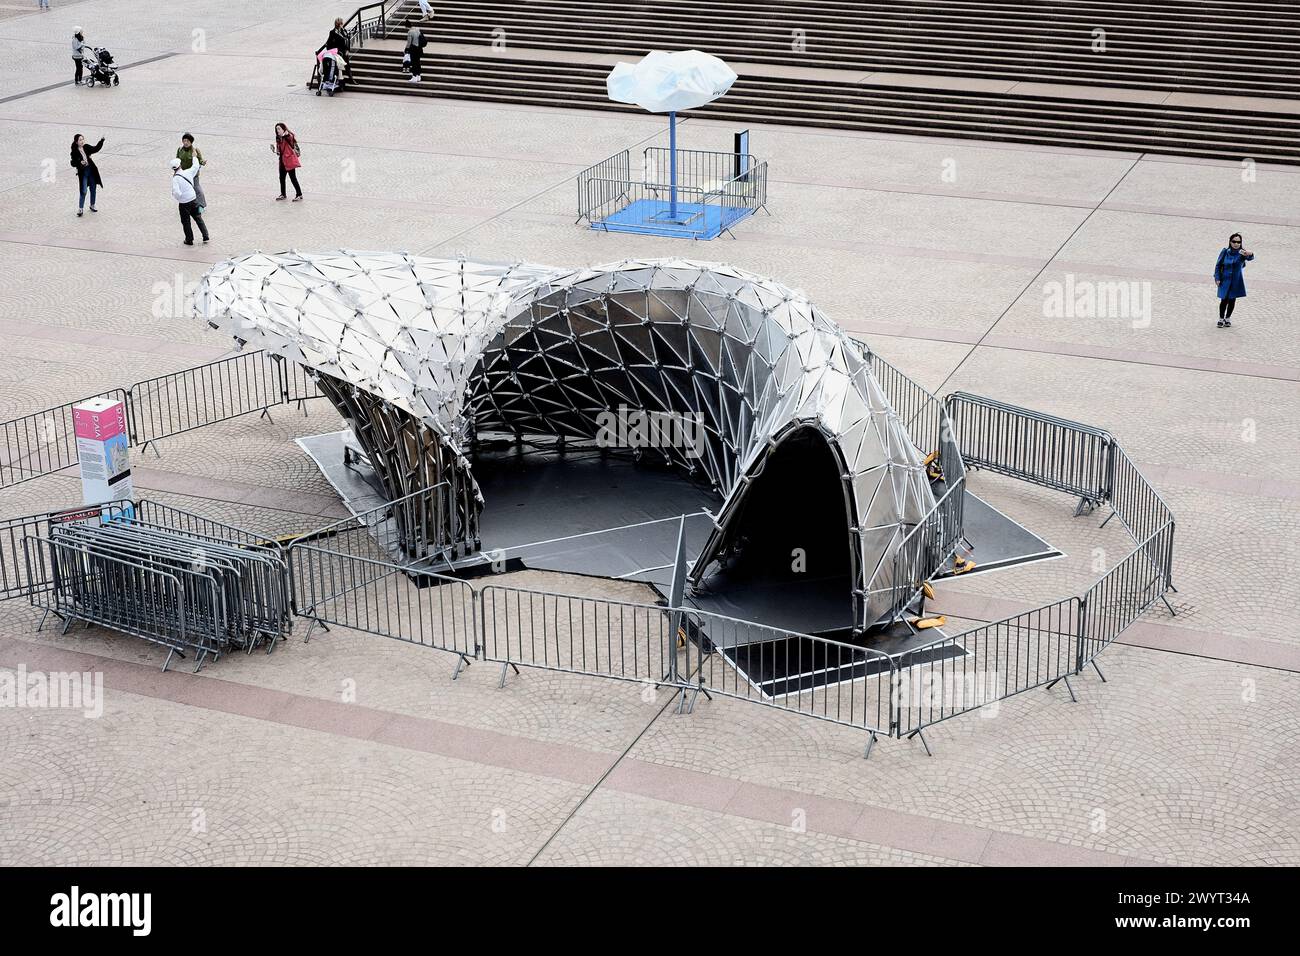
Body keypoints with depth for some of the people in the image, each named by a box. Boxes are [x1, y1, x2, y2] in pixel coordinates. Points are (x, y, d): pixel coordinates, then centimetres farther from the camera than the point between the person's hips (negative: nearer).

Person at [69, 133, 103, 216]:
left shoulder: (86, 148, 1)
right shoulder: (75, 152, -11)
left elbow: (96, 148, 5)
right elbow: (73, 163, -10)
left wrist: (101, 140, -6)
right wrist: (80, 163, -28)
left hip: (91, 171, 5)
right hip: (82, 173, -5)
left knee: (93, 189, 14)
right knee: (84, 191, -7)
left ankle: (92, 206, 31)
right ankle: (80, 209, 3)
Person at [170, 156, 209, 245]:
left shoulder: (175, 179, -18)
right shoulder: (188, 172, -6)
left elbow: (176, 193, -26)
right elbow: (196, 166, 15)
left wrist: (177, 198, -3)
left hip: (184, 204, -4)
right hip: (194, 200, 4)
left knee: (186, 222, 12)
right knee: (198, 218, 19)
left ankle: (189, 240, 20)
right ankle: (205, 236, 20)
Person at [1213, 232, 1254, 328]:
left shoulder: (1241, 253, -12)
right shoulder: (1225, 252, -7)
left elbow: (1250, 258, -34)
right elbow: (1218, 265, 2)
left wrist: (1249, 254, -58)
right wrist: (1217, 278, -5)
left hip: (1236, 281, 0)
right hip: (1225, 280, 0)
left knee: (1232, 300, 10)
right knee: (1224, 300, -1)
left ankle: (1228, 318, 28)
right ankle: (1221, 319, 16)